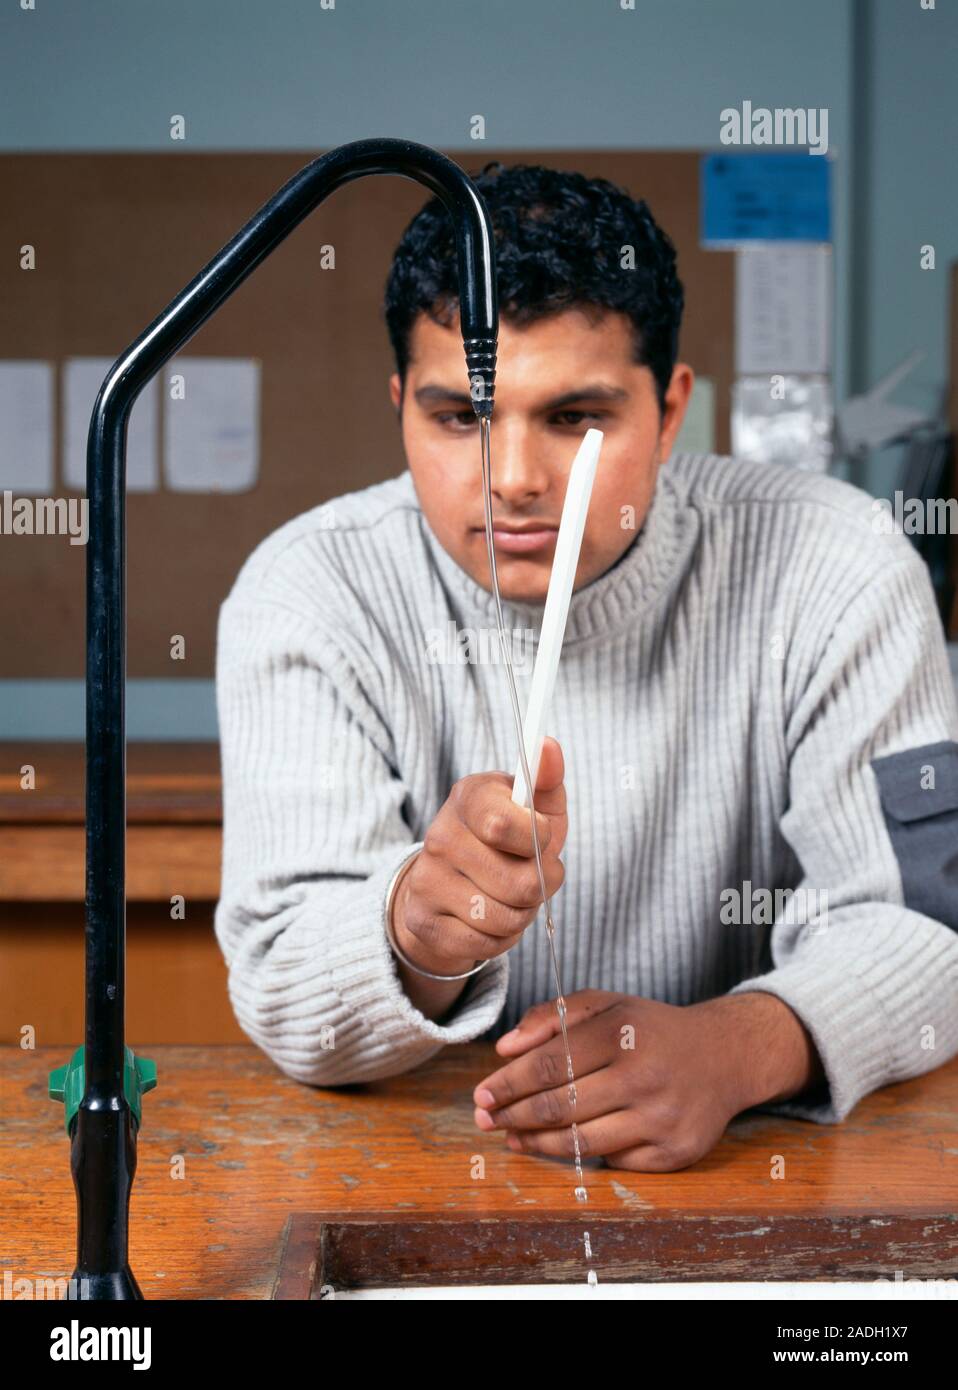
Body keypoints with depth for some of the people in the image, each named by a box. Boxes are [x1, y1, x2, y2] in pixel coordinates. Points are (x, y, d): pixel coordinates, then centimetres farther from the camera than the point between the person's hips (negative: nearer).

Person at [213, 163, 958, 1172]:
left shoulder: (830, 570, -7)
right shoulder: (307, 596, -8)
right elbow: (284, 1001, -14)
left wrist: (738, 1045, -32)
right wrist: (418, 933, -37)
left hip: (742, 1157, 1)